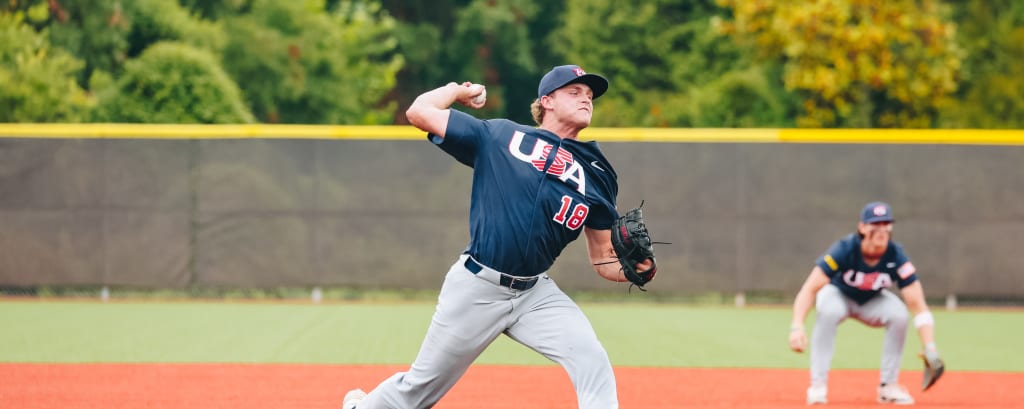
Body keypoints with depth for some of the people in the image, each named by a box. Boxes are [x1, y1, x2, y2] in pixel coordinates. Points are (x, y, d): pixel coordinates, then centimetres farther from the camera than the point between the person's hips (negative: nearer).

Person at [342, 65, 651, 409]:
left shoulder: (597, 174, 7)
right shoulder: (498, 136, -1)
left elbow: (604, 260, 8)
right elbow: (419, 112, 0)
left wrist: (633, 267, -13)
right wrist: (459, 90, 16)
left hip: (536, 295, 3)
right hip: (476, 289, -3)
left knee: (592, 362, -20)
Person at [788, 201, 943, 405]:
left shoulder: (896, 256, -27)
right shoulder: (844, 249, -32)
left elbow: (918, 306, -27)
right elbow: (810, 289, -35)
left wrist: (930, 349, -40)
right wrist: (797, 326, -50)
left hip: (872, 302, 2)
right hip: (839, 296, -2)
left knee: (899, 315, -28)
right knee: (828, 310, -36)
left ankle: (889, 386, -12)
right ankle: (817, 385, -28)